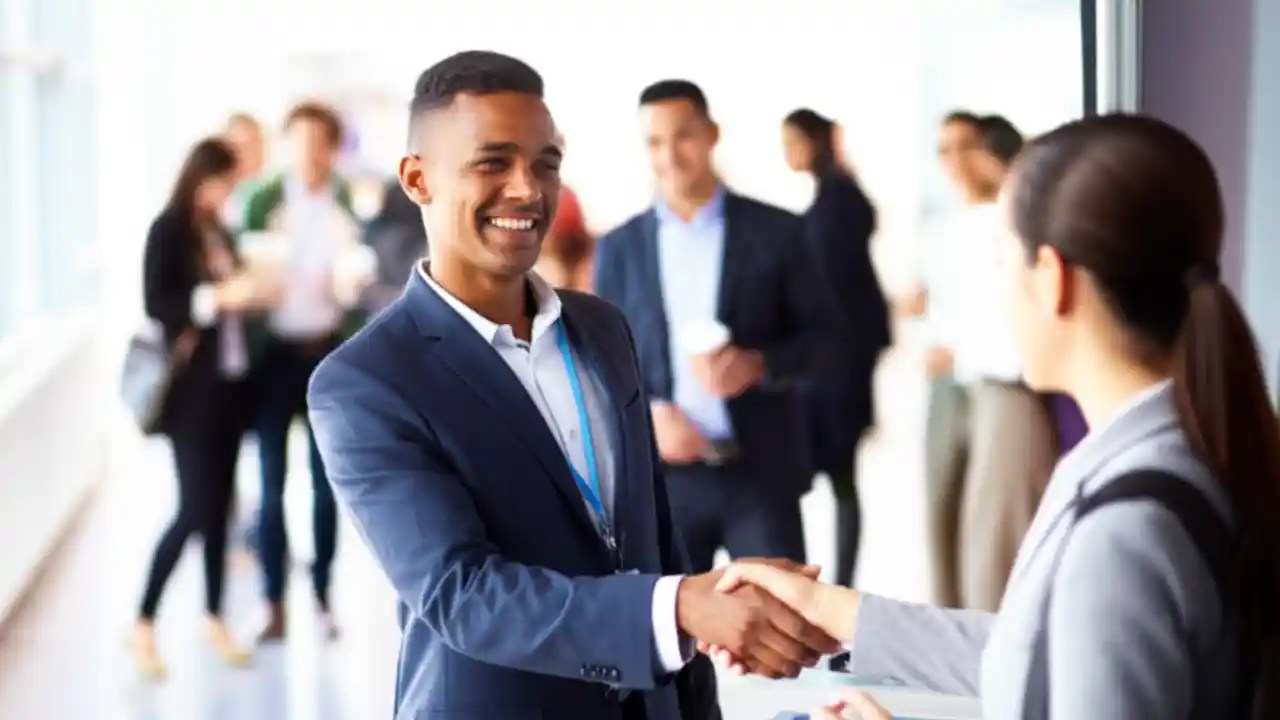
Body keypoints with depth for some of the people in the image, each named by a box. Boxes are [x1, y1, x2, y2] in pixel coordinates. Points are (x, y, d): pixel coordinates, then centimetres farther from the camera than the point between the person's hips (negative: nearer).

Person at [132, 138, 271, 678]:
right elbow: (155, 305, -13)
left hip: (228, 381, 7)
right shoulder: (167, 230, -7)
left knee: (219, 505, 9)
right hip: (191, 385, -6)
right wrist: (218, 296, -21)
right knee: (194, 509, -7)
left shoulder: (218, 231, 12)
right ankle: (144, 626, 4)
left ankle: (214, 619, 19)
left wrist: (250, 298, 0)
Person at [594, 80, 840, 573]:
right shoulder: (620, 248, 7)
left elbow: (823, 334, 4)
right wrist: (646, 415, -13)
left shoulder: (775, 231, 3)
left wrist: (759, 365, -16)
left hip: (762, 471, -1)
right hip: (664, 475, 1)